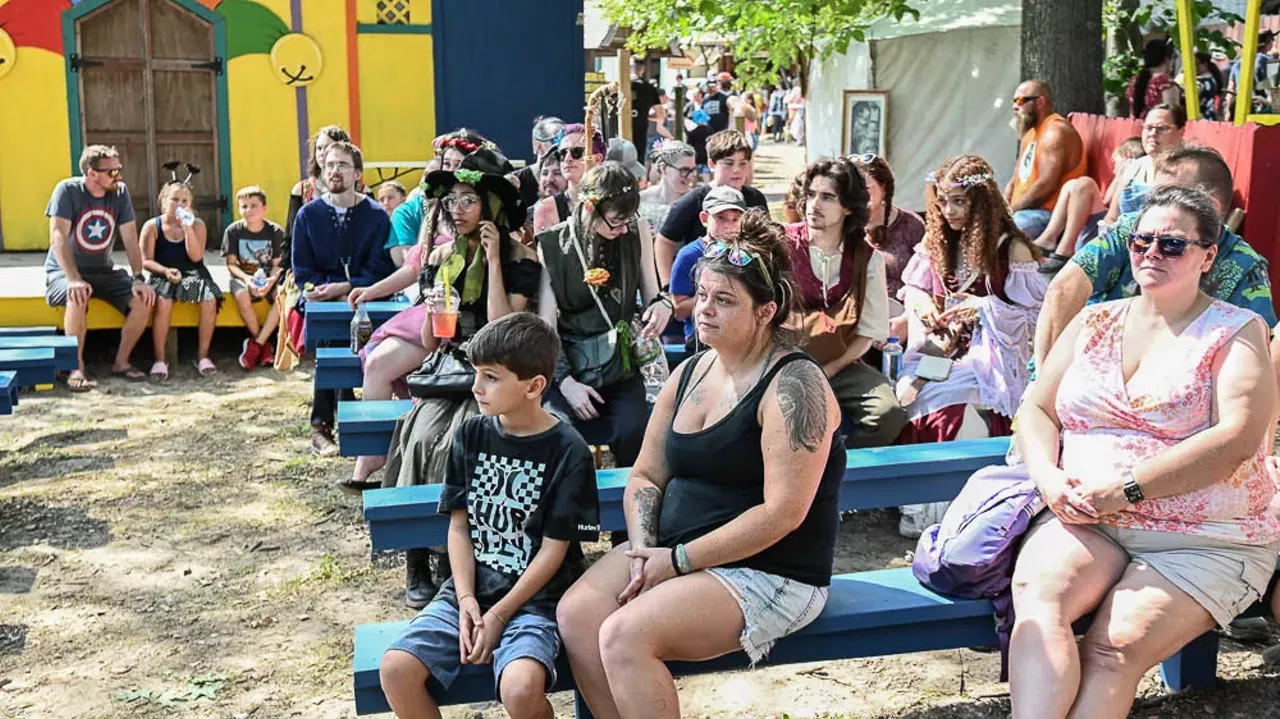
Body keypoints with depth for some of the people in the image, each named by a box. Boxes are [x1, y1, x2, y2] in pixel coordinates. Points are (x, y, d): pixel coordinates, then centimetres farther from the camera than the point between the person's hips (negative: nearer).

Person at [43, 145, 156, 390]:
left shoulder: (120, 192, -3)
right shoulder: (67, 190, -14)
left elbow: (131, 238, -4)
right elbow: (58, 237, -23)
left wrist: (138, 279, -16)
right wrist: (74, 280, -34)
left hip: (103, 271, 4)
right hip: (65, 271, -4)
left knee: (143, 299, -18)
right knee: (78, 297, -37)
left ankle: (121, 362, -1)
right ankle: (76, 368, -23)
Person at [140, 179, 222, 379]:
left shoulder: (197, 225, 7)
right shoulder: (152, 227, 5)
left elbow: (196, 257, -6)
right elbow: (146, 261, -1)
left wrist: (187, 227, -12)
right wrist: (166, 271, -18)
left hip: (193, 274, 2)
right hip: (163, 276, -1)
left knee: (210, 299, -29)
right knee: (163, 302, -34)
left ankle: (202, 355, -17)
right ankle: (160, 359, -26)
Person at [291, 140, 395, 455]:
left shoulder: (376, 215, 3)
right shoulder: (308, 214, 8)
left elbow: (379, 270, -4)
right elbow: (302, 272, 6)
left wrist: (343, 288, -18)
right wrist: (323, 290, -13)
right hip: (320, 298, 1)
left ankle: (322, 425, -20)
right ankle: (340, 416, -22)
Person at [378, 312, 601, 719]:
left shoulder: (568, 451, -9)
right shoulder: (471, 435, 5)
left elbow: (554, 549, -8)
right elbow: (459, 524, 6)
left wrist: (498, 616, -12)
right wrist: (466, 600, -8)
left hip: (534, 597, -4)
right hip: (471, 590, 5)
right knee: (395, 669, -17)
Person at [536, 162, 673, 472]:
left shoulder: (637, 231, 2)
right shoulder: (552, 245, -5)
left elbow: (650, 294, 12)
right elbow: (546, 324, -4)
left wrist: (662, 304, -12)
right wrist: (565, 381, -12)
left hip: (622, 369, 2)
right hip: (568, 368, -1)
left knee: (633, 434, -22)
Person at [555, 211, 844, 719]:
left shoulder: (792, 385, -15)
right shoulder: (689, 373, 9)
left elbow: (783, 512, -21)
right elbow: (646, 476, 13)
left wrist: (678, 560, -18)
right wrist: (644, 549, -7)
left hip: (769, 573, -7)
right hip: (672, 551, 7)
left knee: (625, 635, -26)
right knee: (575, 614, -16)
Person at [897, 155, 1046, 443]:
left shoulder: (1011, 248, -3)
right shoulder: (936, 240, 13)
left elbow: (1036, 314, -4)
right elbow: (913, 287, 22)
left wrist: (986, 308, -16)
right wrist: (921, 301, -1)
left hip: (990, 351, -5)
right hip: (940, 344, 5)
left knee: (937, 397, -31)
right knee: (901, 391, -25)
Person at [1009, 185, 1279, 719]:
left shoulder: (1237, 331, 2)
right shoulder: (1093, 323, 15)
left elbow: (1237, 440, -13)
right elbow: (1036, 409, 13)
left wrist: (1126, 487, -20)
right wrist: (1048, 477, -9)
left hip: (1204, 540, -3)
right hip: (1084, 522, 3)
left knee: (1114, 649, -29)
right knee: (1037, 595, -30)